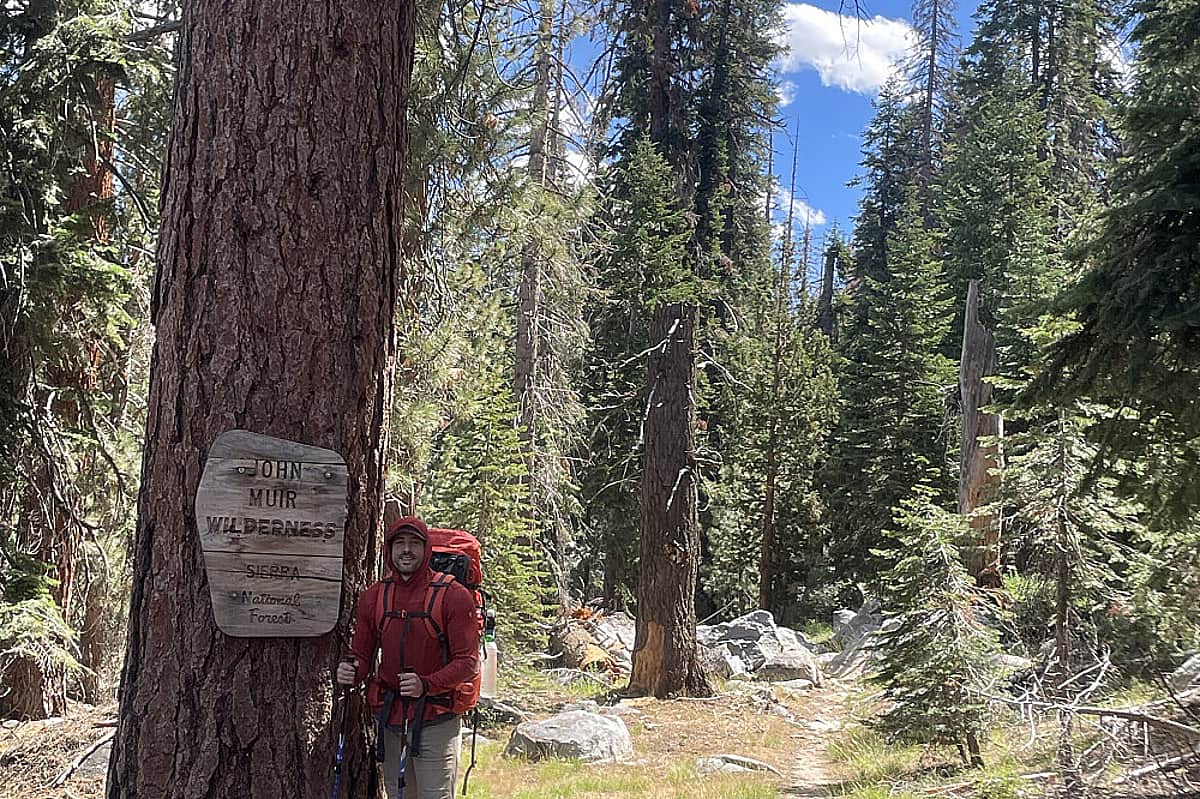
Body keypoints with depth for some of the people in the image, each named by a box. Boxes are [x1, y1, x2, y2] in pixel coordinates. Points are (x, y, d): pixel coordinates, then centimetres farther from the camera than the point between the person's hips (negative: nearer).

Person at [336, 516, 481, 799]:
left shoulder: (453, 595, -8)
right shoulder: (373, 596, 6)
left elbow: (468, 661, -12)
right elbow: (362, 655, 12)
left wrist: (426, 685, -26)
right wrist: (351, 673, -11)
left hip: (435, 720, -5)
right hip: (390, 717, 5)